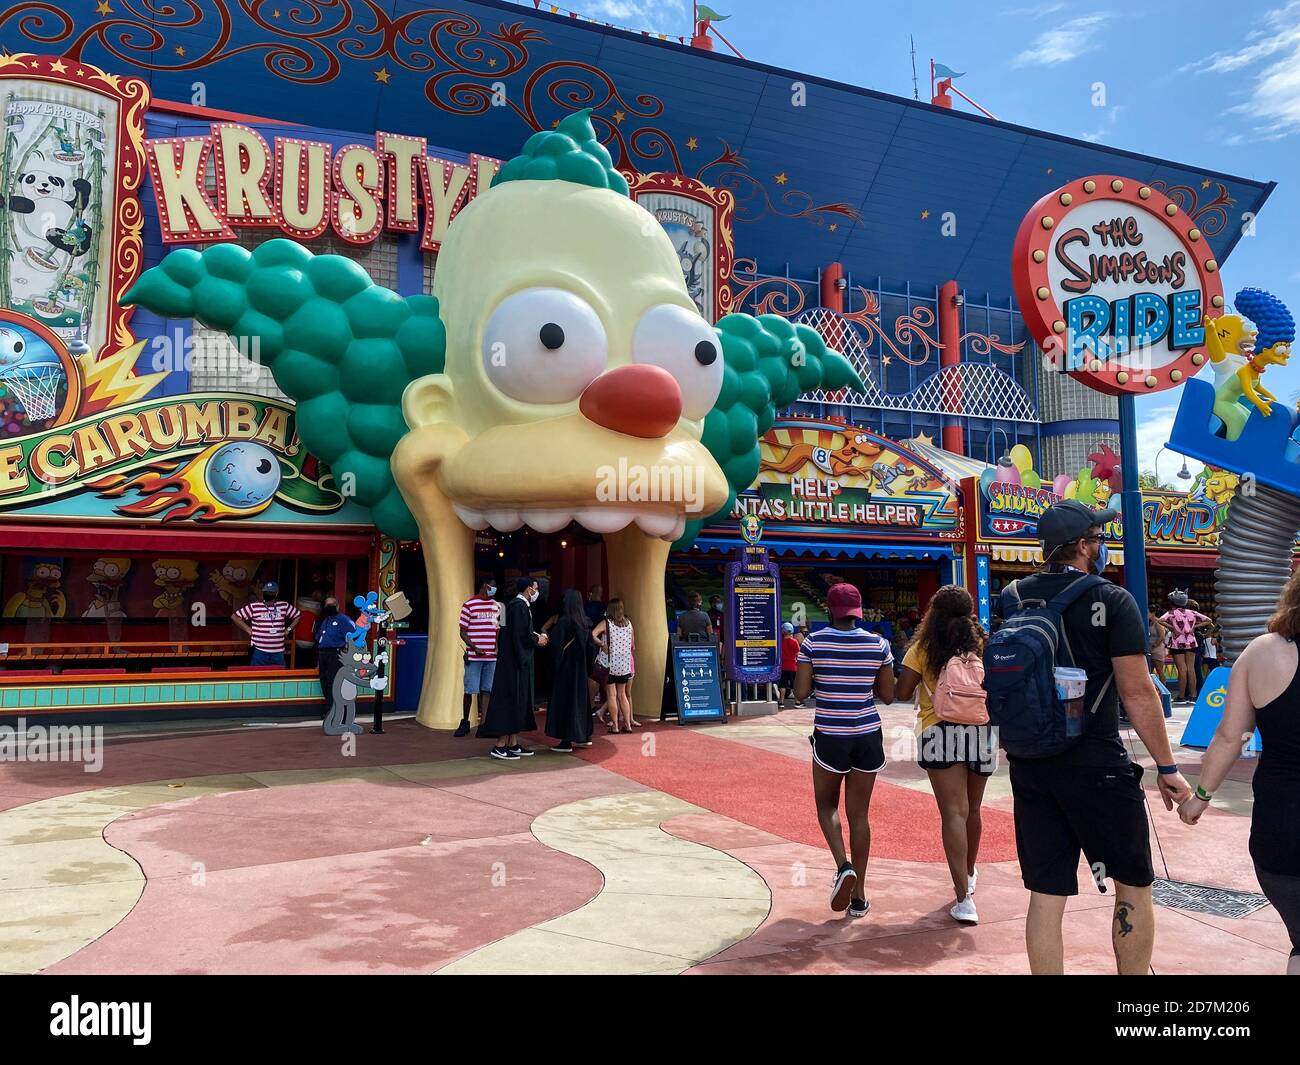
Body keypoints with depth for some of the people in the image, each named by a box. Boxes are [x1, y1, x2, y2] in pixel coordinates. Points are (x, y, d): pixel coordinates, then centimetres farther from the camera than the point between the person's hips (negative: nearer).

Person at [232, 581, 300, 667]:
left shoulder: (284, 606, 5)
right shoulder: (253, 606, -4)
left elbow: (298, 615, 18)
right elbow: (234, 616, -1)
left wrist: (289, 629, 10)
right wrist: (248, 630, -3)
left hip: (278, 652, 3)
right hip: (259, 652, -3)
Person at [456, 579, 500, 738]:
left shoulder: (496, 606, 13)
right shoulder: (469, 605, -2)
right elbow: (463, 632, -3)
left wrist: (498, 647, 5)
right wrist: (475, 648, -14)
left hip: (491, 656, 4)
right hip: (473, 656, -4)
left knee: (487, 690, 4)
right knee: (470, 690, 0)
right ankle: (464, 723, 15)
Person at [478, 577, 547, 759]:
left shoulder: (520, 605, 14)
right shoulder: (519, 606, -17)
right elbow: (520, 635, -22)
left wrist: (536, 637, 8)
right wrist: (538, 640, -8)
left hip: (517, 662, 10)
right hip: (514, 663, -10)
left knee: (518, 702, 13)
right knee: (510, 701, -7)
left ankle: (513, 743, 18)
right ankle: (500, 746, -3)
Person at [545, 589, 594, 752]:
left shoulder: (563, 621, -17)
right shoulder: (584, 622, 4)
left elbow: (555, 642, -17)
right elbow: (589, 644, 9)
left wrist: (548, 632, -2)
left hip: (565, 666, -7)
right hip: (579, 667, 7)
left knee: (565, 700, -2)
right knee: (580, 698, 16)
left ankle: (567, 742, -2)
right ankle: (584, 737, 23)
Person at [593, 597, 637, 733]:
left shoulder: (606, 623, -8)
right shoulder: (628, 622, 5)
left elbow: (592, 635, -24)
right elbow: (632, 646, 10)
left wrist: (602, 645, -12)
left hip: (610, 664, -4)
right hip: (625, 663, 4)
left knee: (611, 695, 2)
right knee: (622, 695, 15)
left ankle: (615, 725, 3)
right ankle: (627, 724, 13)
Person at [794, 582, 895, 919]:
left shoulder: (813, 643, -8)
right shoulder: (878, 644, -3)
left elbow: (800, 693, -8)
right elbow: (888, 695, 3)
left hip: (830, 736, -2)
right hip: (868, 736, 2)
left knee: (827, 804, 19)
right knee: (859, 813, 11)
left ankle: (843, 867, -4)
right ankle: (859, 895, 16)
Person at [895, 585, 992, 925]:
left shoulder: (923, 648, -3)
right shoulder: (983, 645, 3)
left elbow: (901, 694, -5)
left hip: (940, 732, -3)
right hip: (980, 732, 3)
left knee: (954, 813, -6)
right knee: (972, 810, 20)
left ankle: (964, 898, -13)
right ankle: (968, 875, 40)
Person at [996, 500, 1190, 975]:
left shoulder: (1012, 598, 3)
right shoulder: (1112, 600, -10)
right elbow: (1137, 691, -11)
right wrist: (1167, 767, -4)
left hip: (1029, 766, 4)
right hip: (1096, 767, -4)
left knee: (1046, 895, 9)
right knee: (1134, 887, 14)